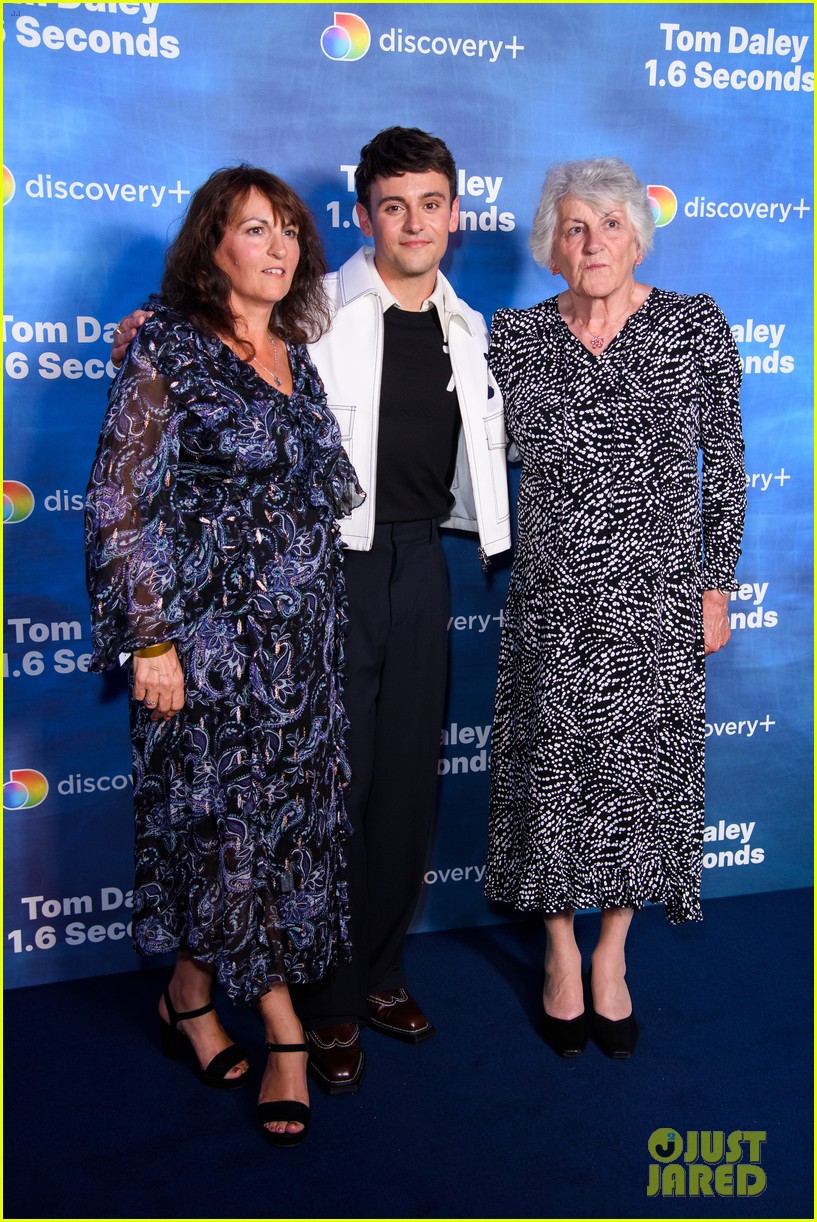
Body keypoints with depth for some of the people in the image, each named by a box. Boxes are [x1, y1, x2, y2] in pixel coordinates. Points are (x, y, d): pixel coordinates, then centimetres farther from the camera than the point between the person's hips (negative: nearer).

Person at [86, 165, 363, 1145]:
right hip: (211, 632, -7)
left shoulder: (295, 356, 12)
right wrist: (151, 640, -14)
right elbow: (121, 505, -11)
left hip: (300, 636, 7)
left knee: (284, 816, 11)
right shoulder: (169, 350, -7)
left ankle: (192, 998, 30)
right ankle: (284, 1033, 18)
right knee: (234, 821, 2)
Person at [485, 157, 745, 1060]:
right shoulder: (514, 336, -1)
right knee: (555, 771, 7)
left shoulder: (695, 327, -3)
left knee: (641, 773, 8)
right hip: (553, 600, 0)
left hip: (657, 599, 0)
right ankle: (561, 954, 29)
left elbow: (725, 464, 1)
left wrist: (716, 586, 1)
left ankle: (611, 957, 29)